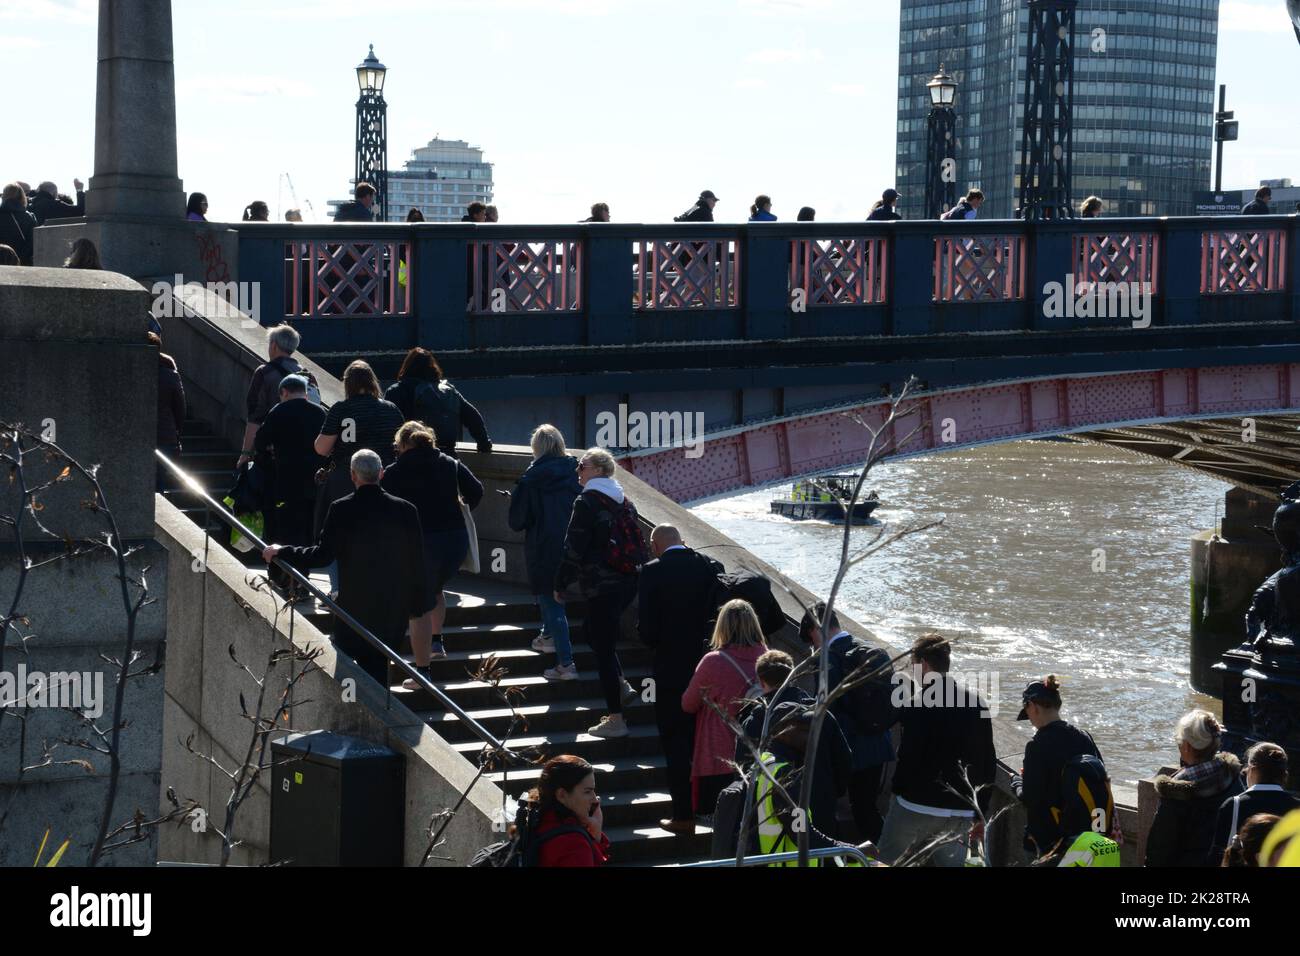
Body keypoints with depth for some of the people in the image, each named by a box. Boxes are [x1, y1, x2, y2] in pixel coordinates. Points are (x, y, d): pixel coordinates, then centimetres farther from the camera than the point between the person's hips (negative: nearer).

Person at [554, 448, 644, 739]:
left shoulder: (586, 502, -11)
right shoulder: (624, 501, 13)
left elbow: (574, 548, -13)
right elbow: (636, 543, 17)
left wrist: (560, 584, -4)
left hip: (601, 585, -8)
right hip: (628, 582, 8)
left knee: (602, 646, -2)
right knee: (593, 631, 27)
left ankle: (615, 718, -1)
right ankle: (621, 685, 19)